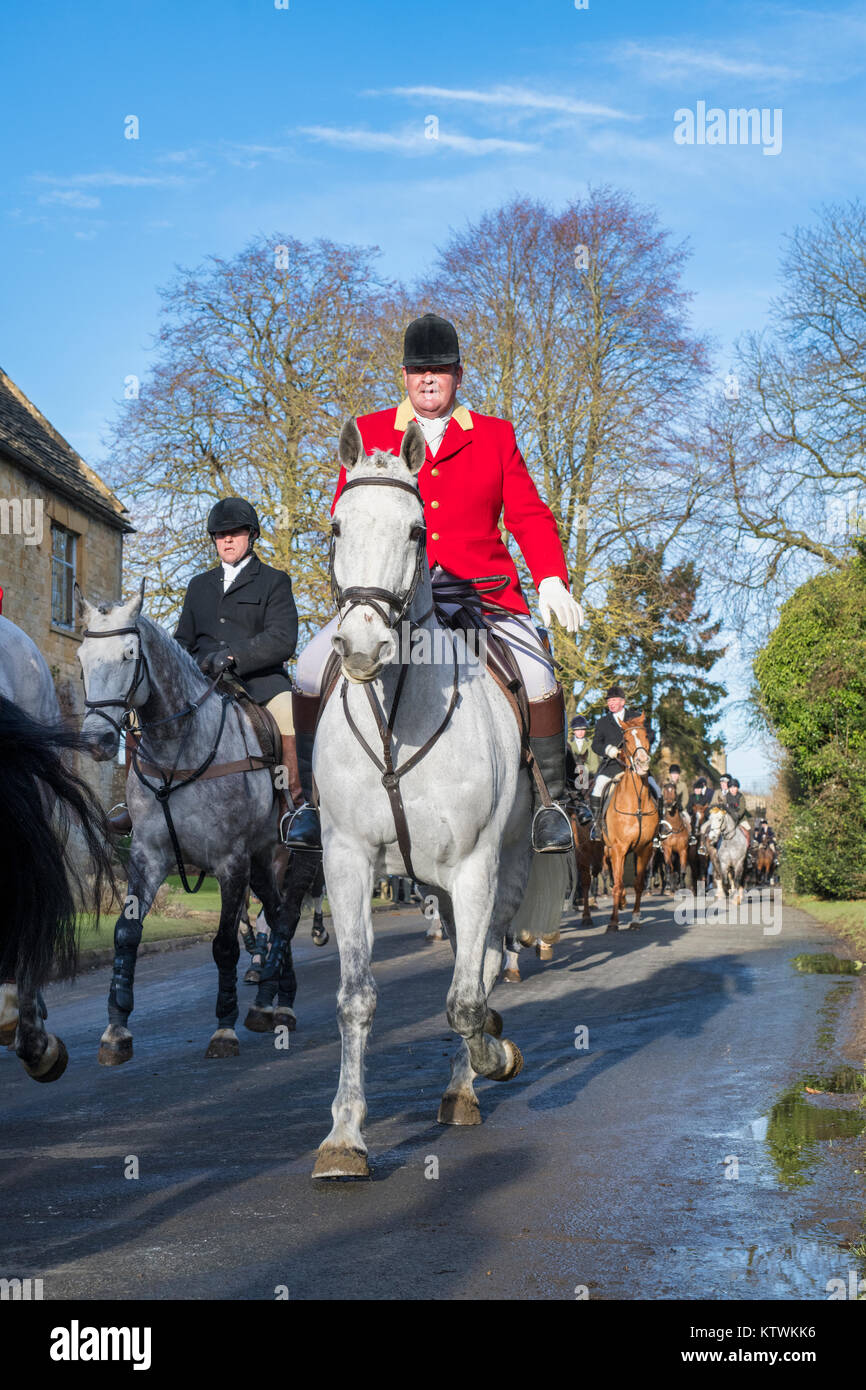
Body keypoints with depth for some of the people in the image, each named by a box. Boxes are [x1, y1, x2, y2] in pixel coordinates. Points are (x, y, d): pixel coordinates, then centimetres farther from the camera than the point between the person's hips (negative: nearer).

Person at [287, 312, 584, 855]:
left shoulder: (496, 436, 11)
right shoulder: (368, 435, 12)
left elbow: (529, 516, 8)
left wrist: (552, 580, -9)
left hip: (482, 596, -1)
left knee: (540, 681, -24)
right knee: (311, 672, -17)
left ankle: (552, 801, -2)